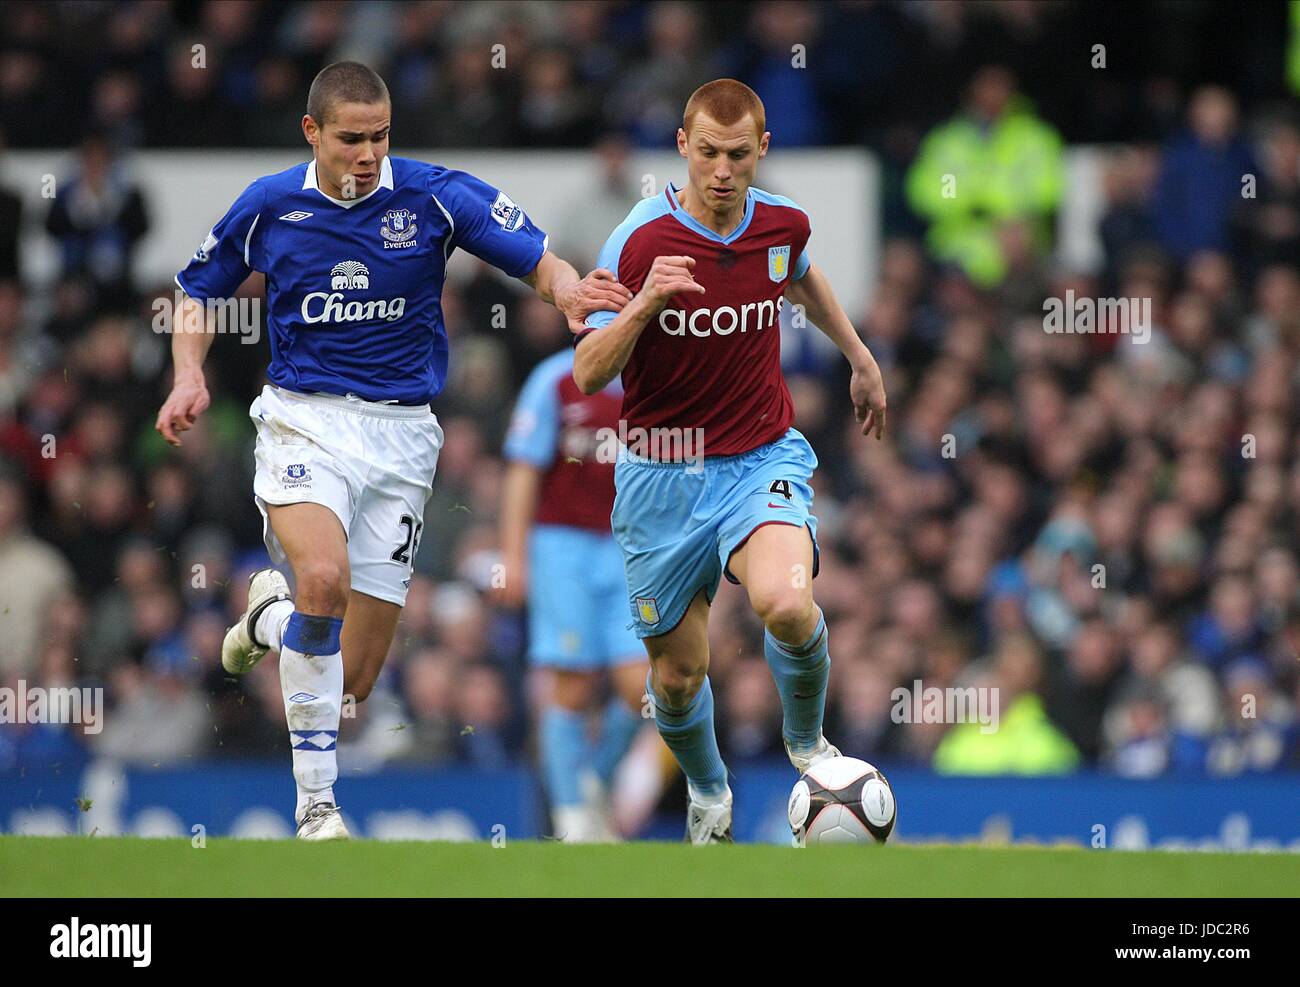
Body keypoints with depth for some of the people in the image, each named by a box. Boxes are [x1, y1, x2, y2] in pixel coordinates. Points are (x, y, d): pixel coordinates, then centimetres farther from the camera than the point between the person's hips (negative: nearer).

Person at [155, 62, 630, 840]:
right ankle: (316, 804, -23)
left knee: (352, 682, 0)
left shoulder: (435, 196, -4)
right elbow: (200, 290, 16)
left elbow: (541, 260, -9)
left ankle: (273, 614, 38)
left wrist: (567, 287, -33)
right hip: (304, 420, -1)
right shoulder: (269, 207, 1)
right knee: (325, 575, -33)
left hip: (401, 432, 1)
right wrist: (190, 376, -1)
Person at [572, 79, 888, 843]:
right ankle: (707, 792, 40)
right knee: (678, 673, 7)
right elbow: (588, 374, -19)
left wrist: (862, 359, 30)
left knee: (784, 603, -29)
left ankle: (806, 738, 2)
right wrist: (644, 304, -35)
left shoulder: (784, 225, -3)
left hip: (763, 461, 1)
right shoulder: (640, 240, -15)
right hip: (663, 476, -1)